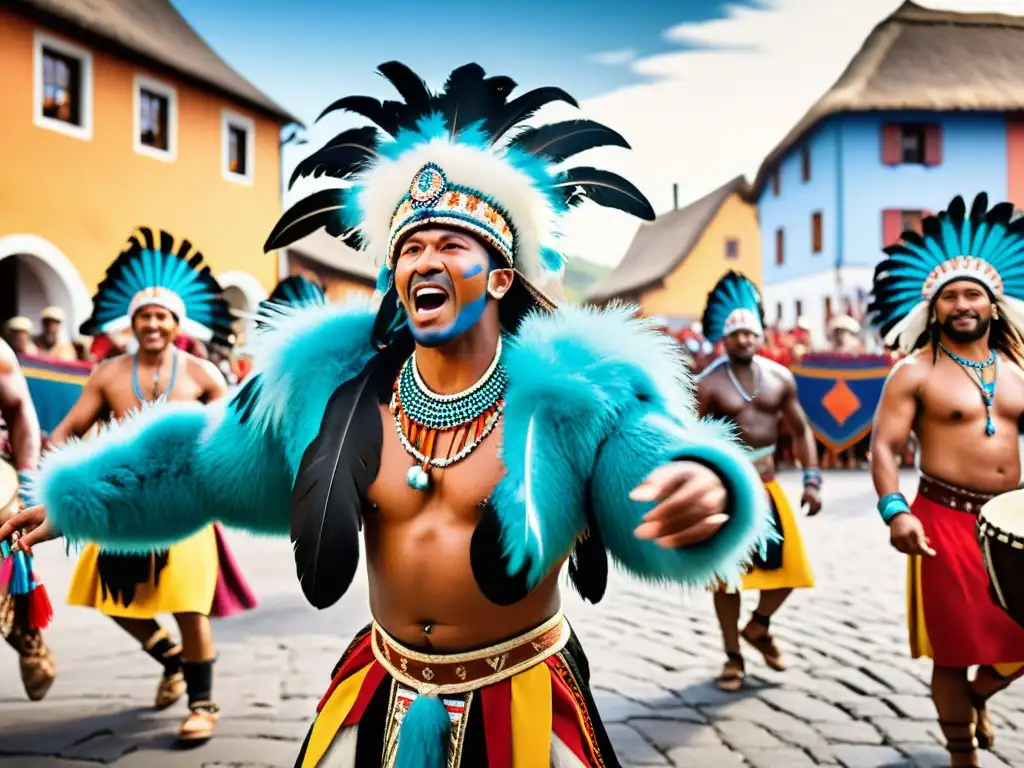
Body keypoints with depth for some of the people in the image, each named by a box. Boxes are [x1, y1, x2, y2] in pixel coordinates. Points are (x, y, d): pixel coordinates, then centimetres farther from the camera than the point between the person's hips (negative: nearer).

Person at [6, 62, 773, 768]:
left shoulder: (575, 390, -16)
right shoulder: (327, 381, -7)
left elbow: (655, 515, -19)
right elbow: (209, 468, 7)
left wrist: (700, 492, -43)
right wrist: (74, 498, 10)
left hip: (521, 702, -3)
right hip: (383, 695, 4)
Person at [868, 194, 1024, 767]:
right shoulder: (916, 373, -5)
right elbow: (885, 447, -10)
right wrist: (895, 512, -25)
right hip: (946, 521, -5)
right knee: (955, 649, 4)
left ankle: (977, 697, 42)